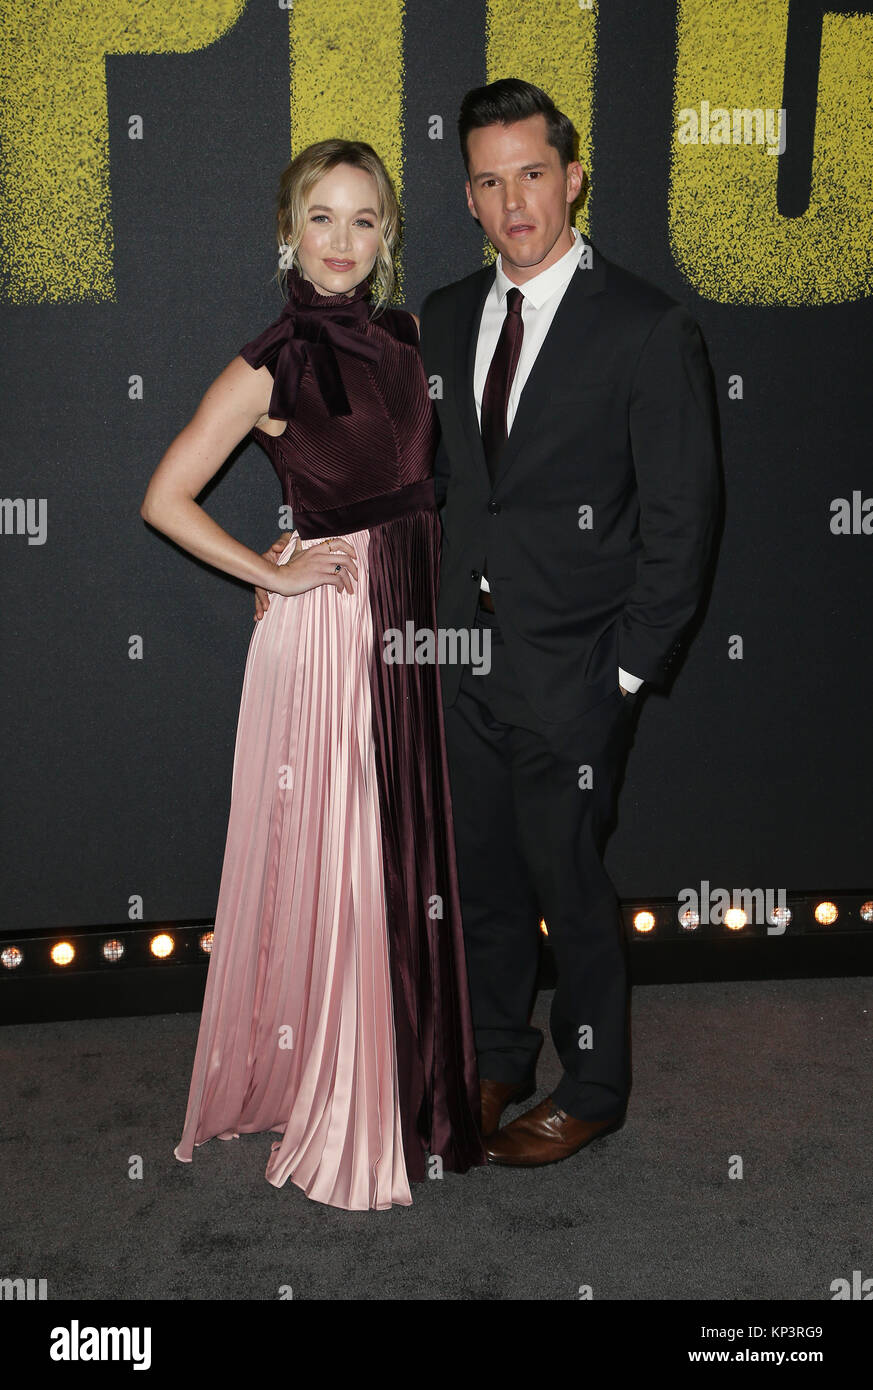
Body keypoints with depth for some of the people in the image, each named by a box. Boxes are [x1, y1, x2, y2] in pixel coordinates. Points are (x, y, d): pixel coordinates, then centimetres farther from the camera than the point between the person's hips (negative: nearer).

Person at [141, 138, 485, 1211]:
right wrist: (274, 574, -9)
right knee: (333, 862, 2)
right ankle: (332, 1104, 20)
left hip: (410, 621, 6)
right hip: (325, 629, -6)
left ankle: (412, 1074, 34)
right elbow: (165, 499, -10)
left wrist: (444, 588, 8)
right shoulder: (275, 361, -9)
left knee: (408, 850, 15)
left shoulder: (402, 338, 8)